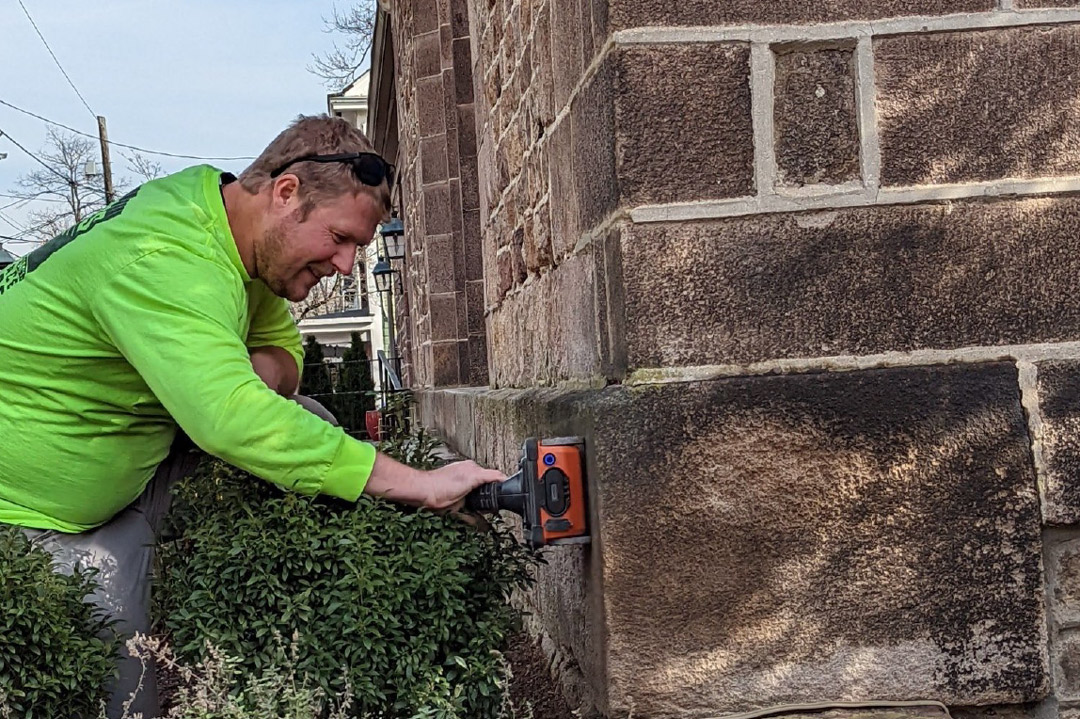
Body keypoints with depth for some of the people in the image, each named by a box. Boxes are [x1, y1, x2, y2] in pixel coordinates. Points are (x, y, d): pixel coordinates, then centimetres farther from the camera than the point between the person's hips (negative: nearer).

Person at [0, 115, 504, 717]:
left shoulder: (243, 237, -2)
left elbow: (281, 346, 10)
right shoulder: (162, 261, -33)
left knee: (308, 423, 1)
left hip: (132, 478, 9)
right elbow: (232, 419, -46)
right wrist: (421, 486, -43)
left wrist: (260, 374, -17)